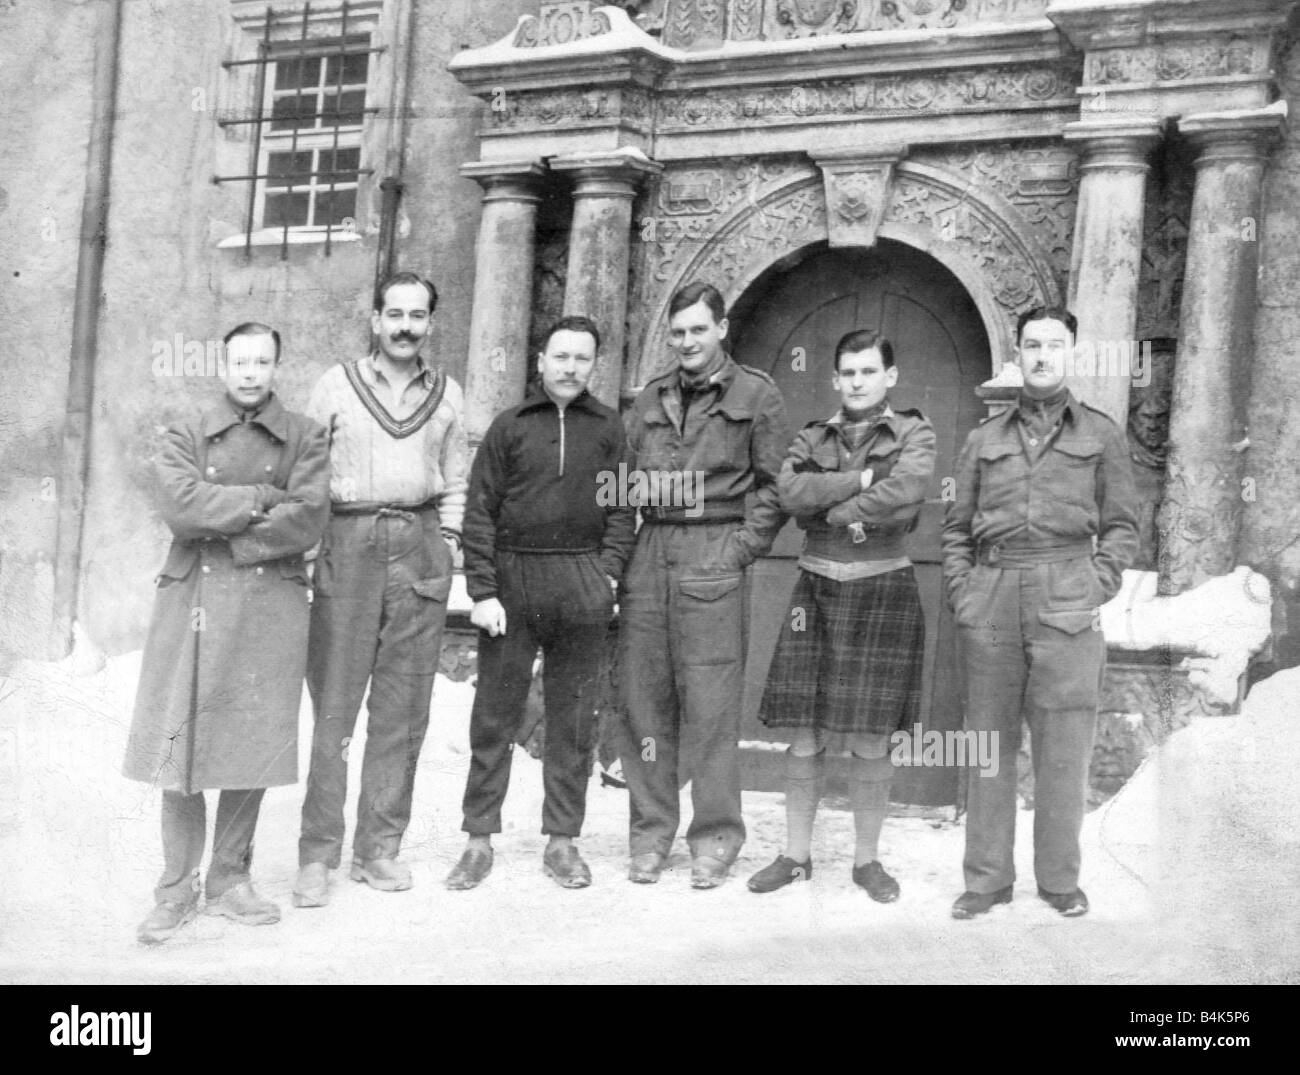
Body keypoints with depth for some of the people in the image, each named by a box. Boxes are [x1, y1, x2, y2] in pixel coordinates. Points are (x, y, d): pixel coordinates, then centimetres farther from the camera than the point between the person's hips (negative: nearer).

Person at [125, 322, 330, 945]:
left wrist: (221, 531, -9)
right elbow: (179, 507, -9)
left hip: (271, 606, 0)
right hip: (192, 604, 0)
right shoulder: (187, 435, 9)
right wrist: (262, 498, -8)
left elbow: (308, 521, -7)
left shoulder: (304, 438, 8)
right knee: (181, 747, -1)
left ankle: (229, 880, 18)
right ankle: (177, 891, 10)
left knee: (254, 747, 3)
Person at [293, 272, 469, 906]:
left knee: (403, 707, 3)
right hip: (348, 543, -3)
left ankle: (379, 847, 11)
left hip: (420, 548, 3)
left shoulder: (447, 394, 14)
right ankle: (318, 854, 0)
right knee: (333, 704, -5)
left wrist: (448, 538, 9)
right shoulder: (337, 384, 6)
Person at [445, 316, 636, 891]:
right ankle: (480, 840, 13)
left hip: (583, 589, 1)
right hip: (512, 579, -1)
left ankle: (562, 841, 17)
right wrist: (482, 591, -6)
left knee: (573, 719, 7)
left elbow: (622, 506, 8)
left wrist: (609, 573, -6)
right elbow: (479, 512, 2)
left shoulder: (608, 427, 8)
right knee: (494, 716, 3)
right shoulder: (509, 426, 5)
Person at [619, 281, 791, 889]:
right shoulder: (651, 400, 18)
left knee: (711, 702, -4)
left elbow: (773, 484, 2)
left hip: (713, 556, -4)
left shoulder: (755, 395, 5)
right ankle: (650, 833, 13)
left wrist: (743, 547, -7)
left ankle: (715, 839, 4)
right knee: (644, 698, 4)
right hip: (649, 554, 4)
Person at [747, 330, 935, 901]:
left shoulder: (914, 434, 3)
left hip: (883, 591, -2)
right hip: (817, 590, 2)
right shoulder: (812, 439, 11)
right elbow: (792, 493, -10)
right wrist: (862, 479, -13)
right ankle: (796, 855, 15)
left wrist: (833, 508, -9)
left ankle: (866, 859, 16)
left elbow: (904, 497, -17)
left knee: (871, 741, 2)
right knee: (804, 736, 3)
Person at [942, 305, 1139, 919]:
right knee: (989, 741, 5)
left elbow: (1122, 525, 8)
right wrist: (962, 591, 3)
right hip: (991, 601, 2)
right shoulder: (985, 438, 14)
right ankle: (987, 878, 14)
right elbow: (957, 526, 15)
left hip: (1066, 605, -2)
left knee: (1062, 747, 0)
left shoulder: (1100, 434, 10)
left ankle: (1060, 879, 12)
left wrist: (1096, 588, -4)